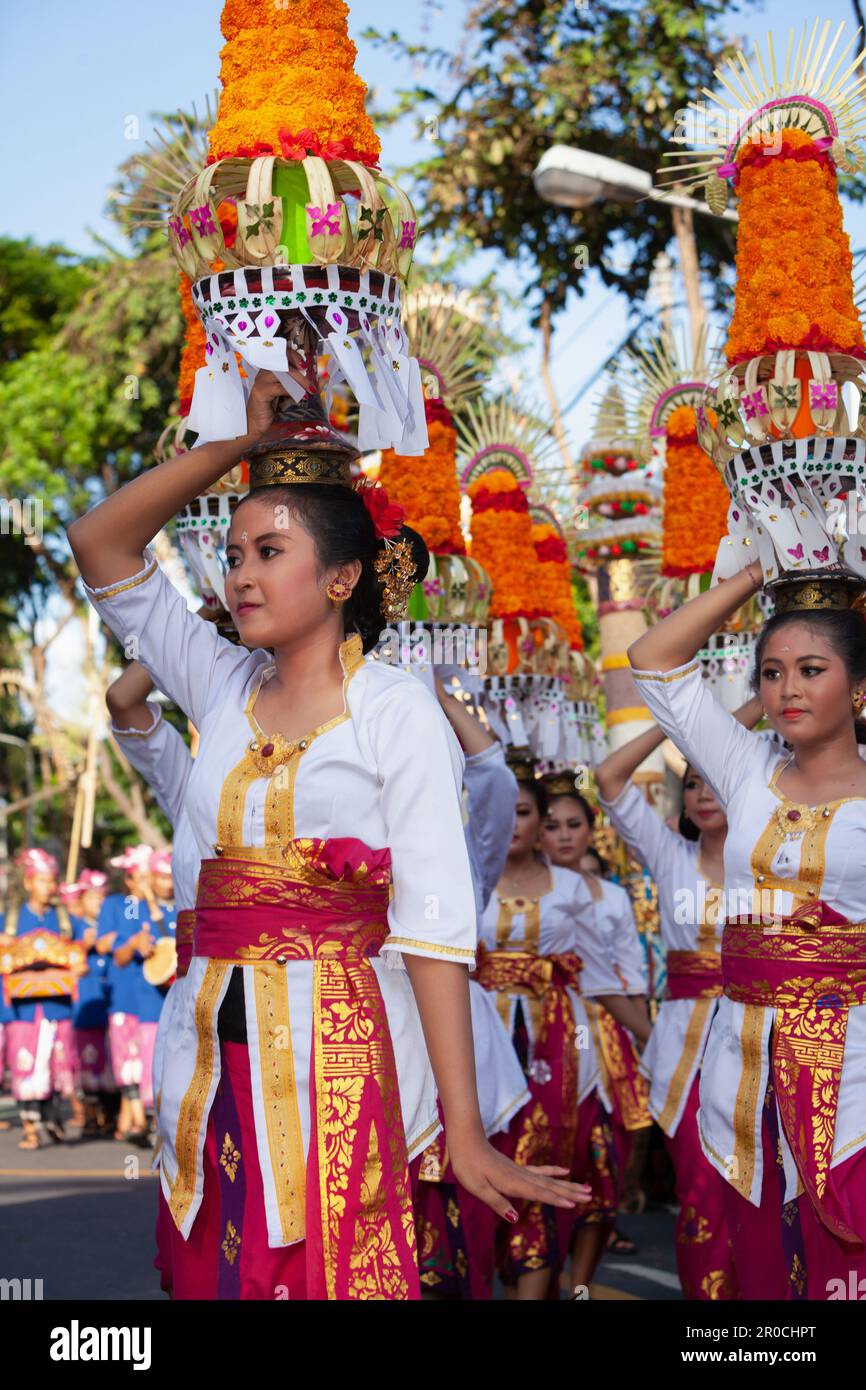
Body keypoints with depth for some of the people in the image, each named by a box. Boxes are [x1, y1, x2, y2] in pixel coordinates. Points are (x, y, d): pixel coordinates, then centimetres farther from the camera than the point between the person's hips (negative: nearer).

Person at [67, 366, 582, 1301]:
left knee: (335, 1277, -3)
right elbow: (100, 544, 11)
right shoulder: (223, 690, 12)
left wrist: (464, 1131, -16)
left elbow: (433, 920, -11)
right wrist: (247, 440, 6)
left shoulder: (396, 711, -3)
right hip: (213, 1050, 5)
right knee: (213, 1276, 8)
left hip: (337, 1049, -5)